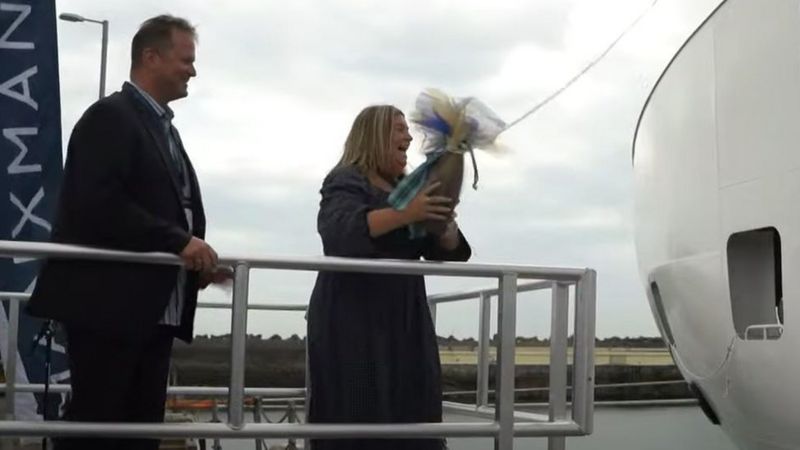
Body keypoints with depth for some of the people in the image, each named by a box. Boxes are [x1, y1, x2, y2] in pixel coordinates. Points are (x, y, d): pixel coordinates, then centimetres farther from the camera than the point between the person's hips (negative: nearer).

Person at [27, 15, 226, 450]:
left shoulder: (163, 127, 21)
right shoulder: (110, 116, -8)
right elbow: (97, 203, -20)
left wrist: (196, 258, 4)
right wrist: (178, 241, -21)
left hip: (151, 308, 9)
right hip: (109, 303, -9)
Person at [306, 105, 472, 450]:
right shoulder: (347, 182, -3)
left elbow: (449, 252, 12)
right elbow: (339, 231, -24)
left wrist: (443, 220, -9)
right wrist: (405, 214, -30)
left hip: (404, 325, 7)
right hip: (353, 322, -6)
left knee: (408, 419, 0)